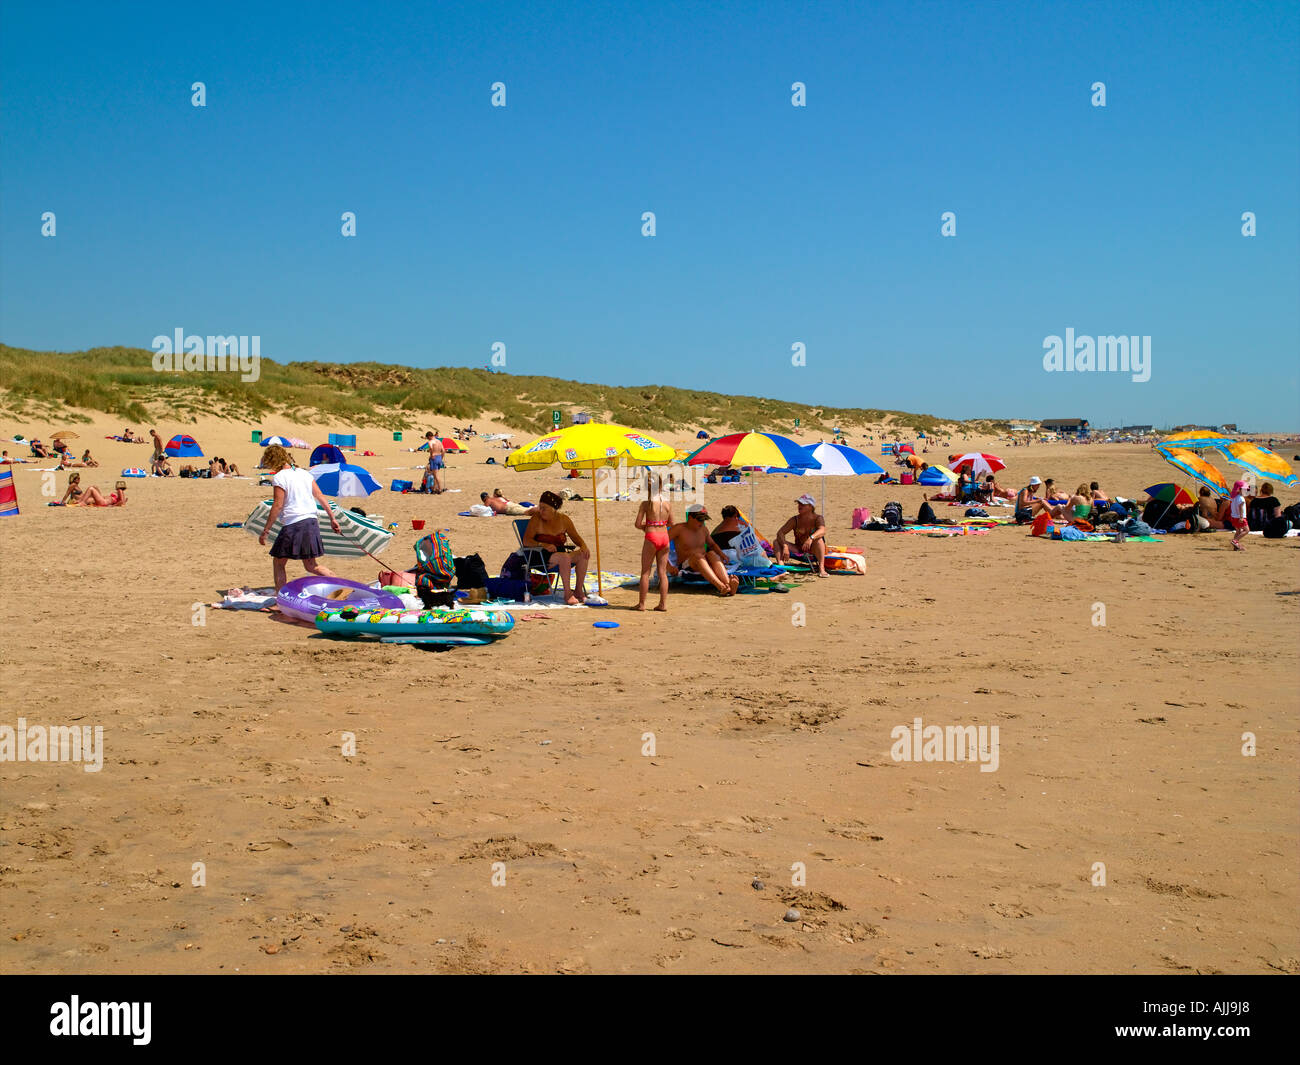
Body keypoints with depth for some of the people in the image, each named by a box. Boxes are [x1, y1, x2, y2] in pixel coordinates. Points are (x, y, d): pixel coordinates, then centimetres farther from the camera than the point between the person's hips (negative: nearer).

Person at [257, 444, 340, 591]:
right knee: (312, 566, 13)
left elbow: (277, 506, -12)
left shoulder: (279, 477, -8)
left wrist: (265, 531, -8)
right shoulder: (304, 473, 13)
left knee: (279, 563, 8)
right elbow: (320, 497, 13)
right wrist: (332, 518, 17)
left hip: (293, 524, -7)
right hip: (311, 522, 7)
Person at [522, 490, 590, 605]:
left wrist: (583, 546, -11)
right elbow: (526, 541, -12)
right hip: (541, 557, -5)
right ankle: (567, 594, -29)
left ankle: (579, 590, -13)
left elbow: (575, 537, 11)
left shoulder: (563, 519, 8)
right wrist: (543, 545, -29)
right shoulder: (536, 519, -5)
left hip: (560, 553, 5)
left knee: (583, 555, -20)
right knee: (565, 557, -34)